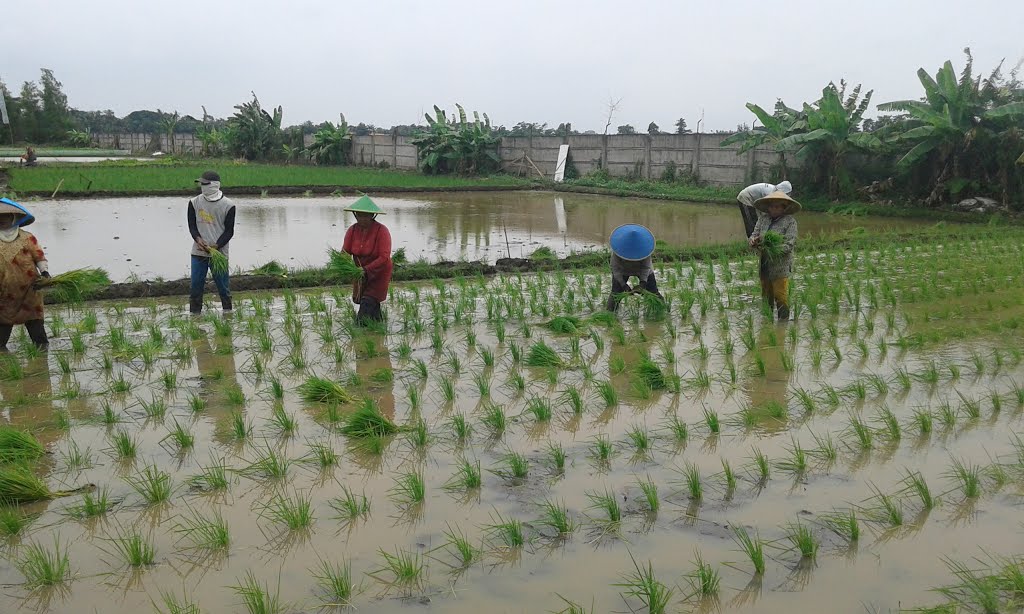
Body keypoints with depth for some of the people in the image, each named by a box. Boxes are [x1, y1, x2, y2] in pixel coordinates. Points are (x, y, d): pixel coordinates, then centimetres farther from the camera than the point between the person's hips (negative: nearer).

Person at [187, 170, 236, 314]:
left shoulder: (228, 205, -3)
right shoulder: (194, 202, 6)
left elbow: (229, 231, -2)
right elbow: (192, 225, 7)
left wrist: (216, 246, -16)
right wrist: (198, 239, -14)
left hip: (219, 252, -2)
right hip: (198, 252, 2)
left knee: (223, 283, 2)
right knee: (196, 283, 3)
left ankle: (228, 312, 17)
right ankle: (195, 313, 12)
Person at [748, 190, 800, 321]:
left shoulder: (790, 221, -8)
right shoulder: (763, 219, 6)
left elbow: (789, 245, -14)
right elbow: (754, 234, 6)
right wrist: (754, 241, -18)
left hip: (780, 265, -5)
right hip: (764, 265, 5)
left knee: (781, 296, -2)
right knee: (766, 295, 16)